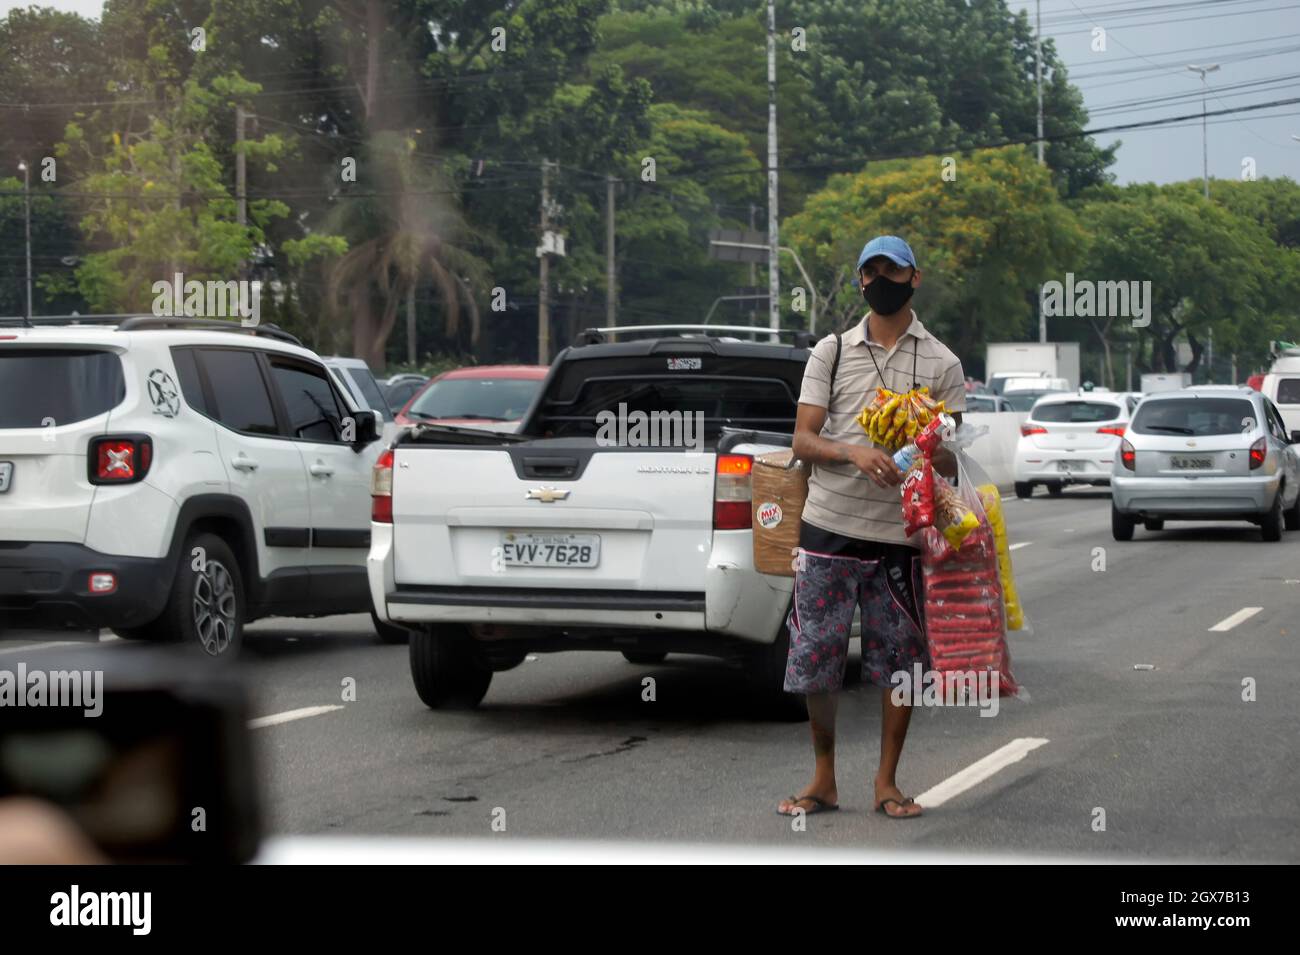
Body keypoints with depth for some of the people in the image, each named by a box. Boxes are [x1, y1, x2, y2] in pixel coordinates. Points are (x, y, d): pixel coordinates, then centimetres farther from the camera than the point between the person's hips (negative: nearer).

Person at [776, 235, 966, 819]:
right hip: (828, 529, 0)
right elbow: (803, 440, 2)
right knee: (816, 659, 3)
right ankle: (823, 781, 16)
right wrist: (853, 452, -18)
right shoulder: (831, 352, 9)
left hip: (900, 535, 0)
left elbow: (950, 460, 7)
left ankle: (887, 783, 14)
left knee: (901, 662, 2)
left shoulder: (941, 364, 7)